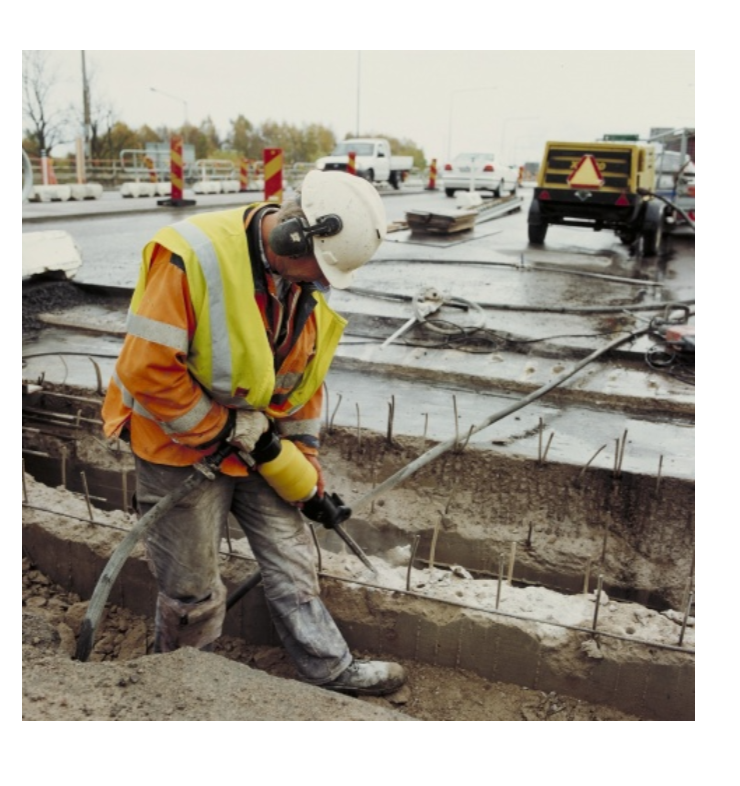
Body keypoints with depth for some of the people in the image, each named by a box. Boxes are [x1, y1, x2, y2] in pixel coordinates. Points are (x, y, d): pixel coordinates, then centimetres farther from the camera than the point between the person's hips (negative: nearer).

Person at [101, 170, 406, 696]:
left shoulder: (309, 277, -3)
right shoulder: (193, 257, -27)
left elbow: (306, 373, 8)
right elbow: (148, 371, -27)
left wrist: (305, 458, 8)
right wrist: (226, 428, -19)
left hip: (259, 445, 6)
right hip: (181, 446, -6)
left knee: (292, 559, 14)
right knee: (193, 592, 10)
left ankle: (331, 671, 32)